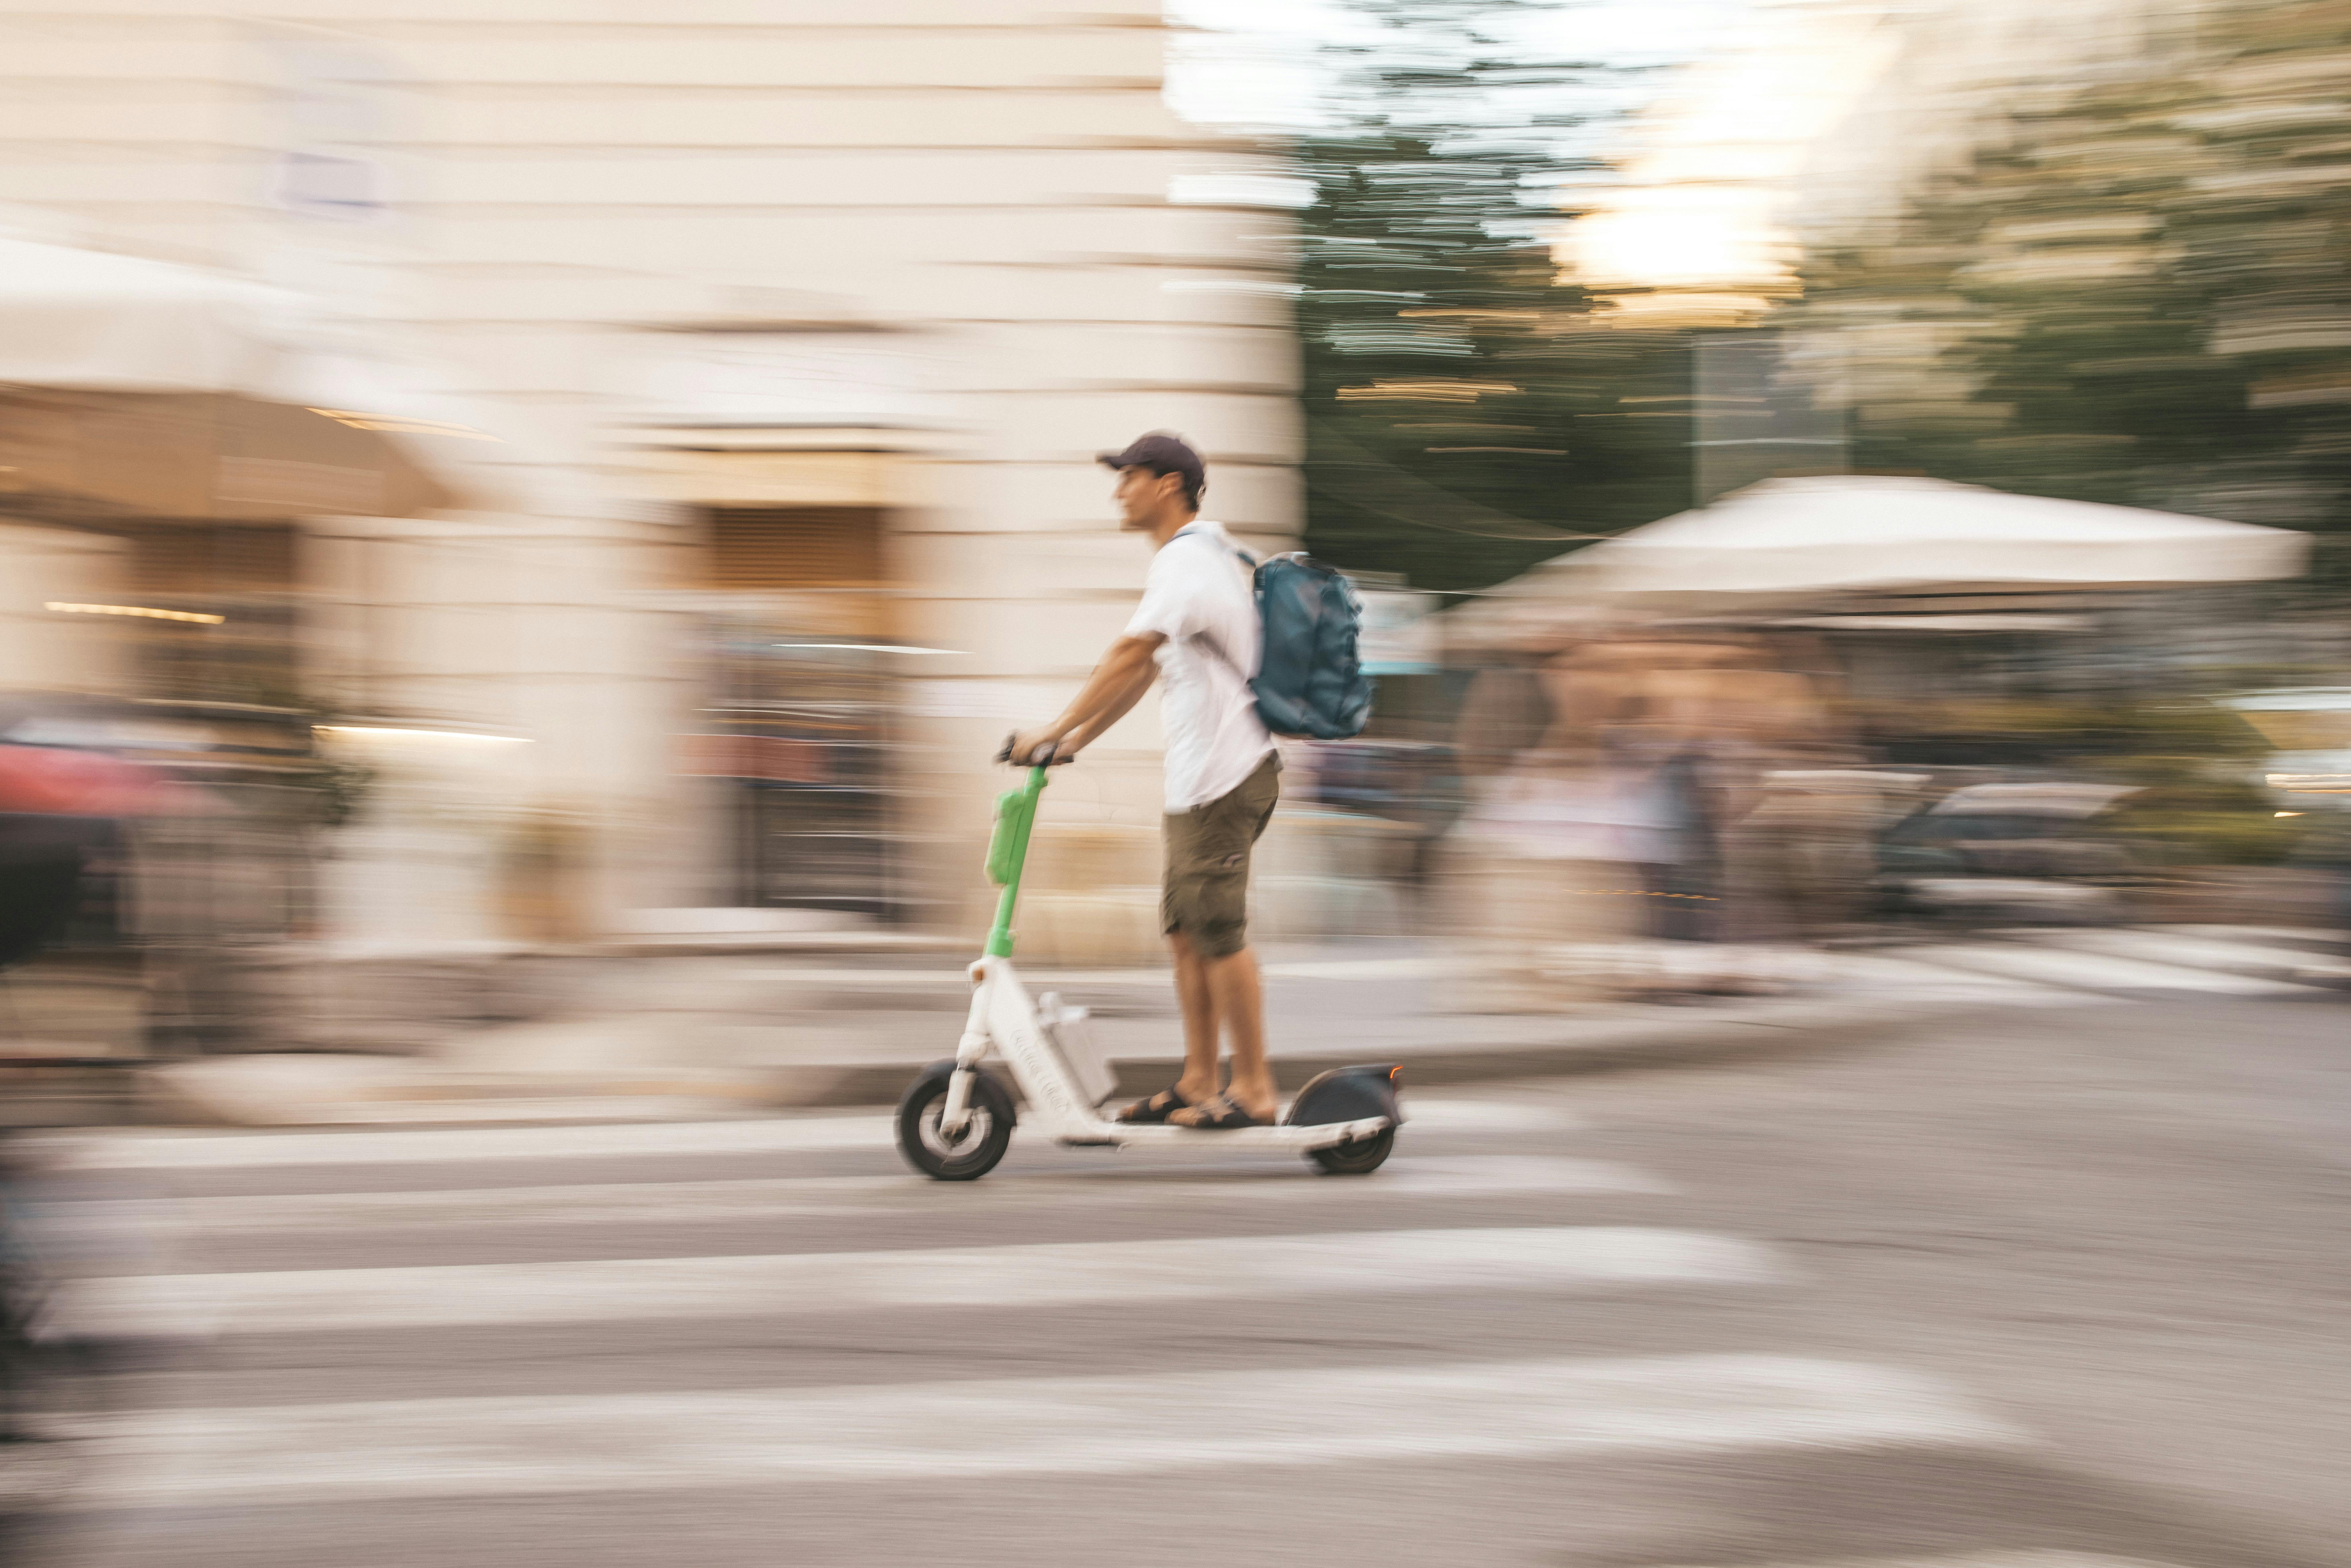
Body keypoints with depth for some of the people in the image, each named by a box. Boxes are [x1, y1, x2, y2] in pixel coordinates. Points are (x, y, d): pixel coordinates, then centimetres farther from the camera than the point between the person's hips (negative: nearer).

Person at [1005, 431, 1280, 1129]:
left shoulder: (1186, 562, -15)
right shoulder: (1200, 557, 18)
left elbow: (1130, 657, -24)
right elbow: (1145, 671, 21)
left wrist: (1054, 730, -23)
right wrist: (1074, 742, 18)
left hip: (1222, 775, -10)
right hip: (1201, 775, 10)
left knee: (1218, 934, -6)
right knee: (1187, 931, 12)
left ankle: (1253, 1089, 0)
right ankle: (1197, 1083, 17)